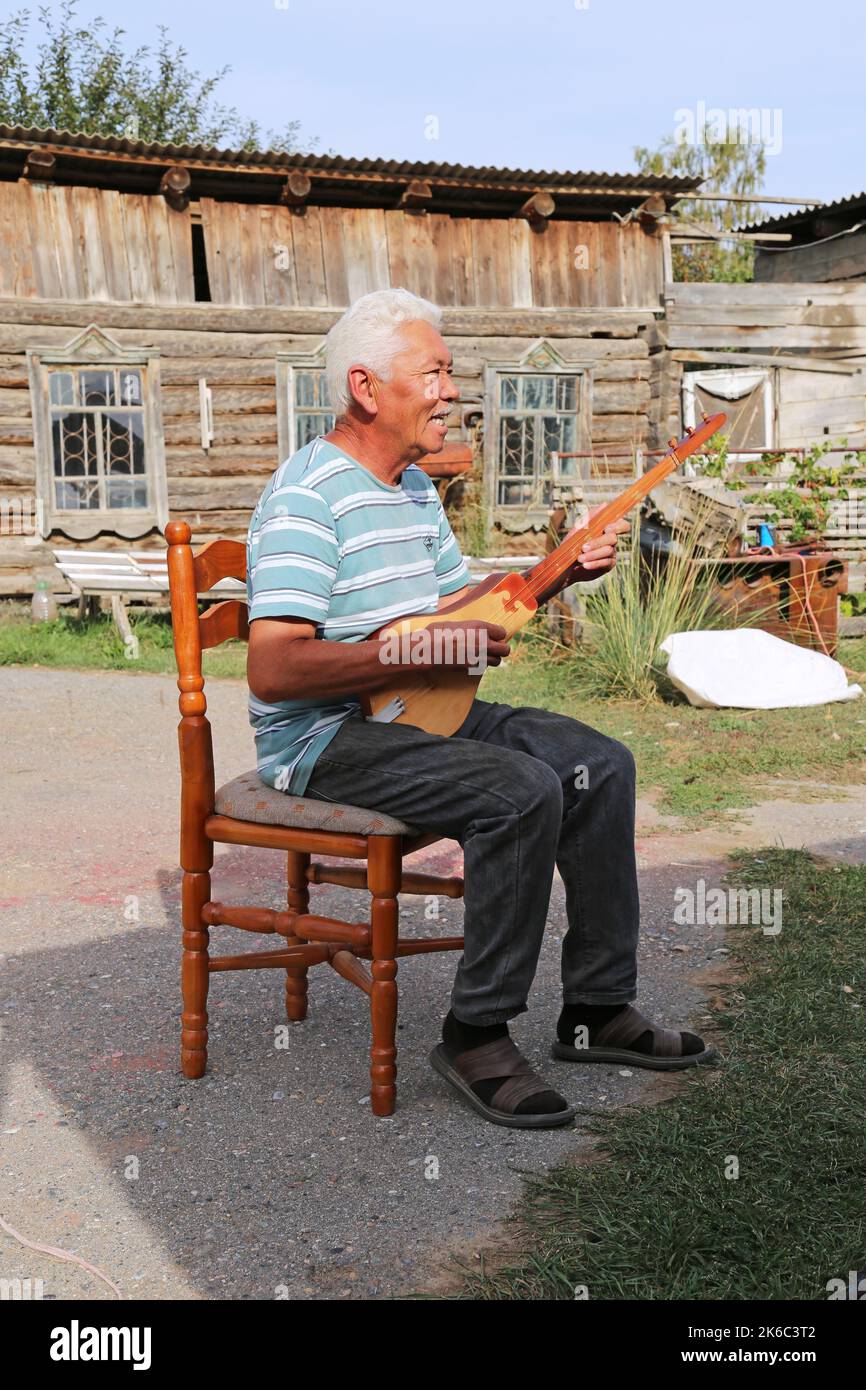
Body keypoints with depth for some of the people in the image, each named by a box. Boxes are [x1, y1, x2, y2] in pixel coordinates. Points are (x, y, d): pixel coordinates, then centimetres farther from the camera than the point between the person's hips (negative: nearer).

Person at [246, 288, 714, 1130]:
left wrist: (559, 572, 6)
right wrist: (426, 648, -25)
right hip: (326, 737, -9)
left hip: (417, 711, 10)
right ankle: (476, 1035, -12)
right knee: (523, 791, -28)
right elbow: (273, 669, -26)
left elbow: (461, 603, 23)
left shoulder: (414, 487, 15)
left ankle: (597, 1008, 5)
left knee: (600, 764, -3)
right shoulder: (308, 496, -17)